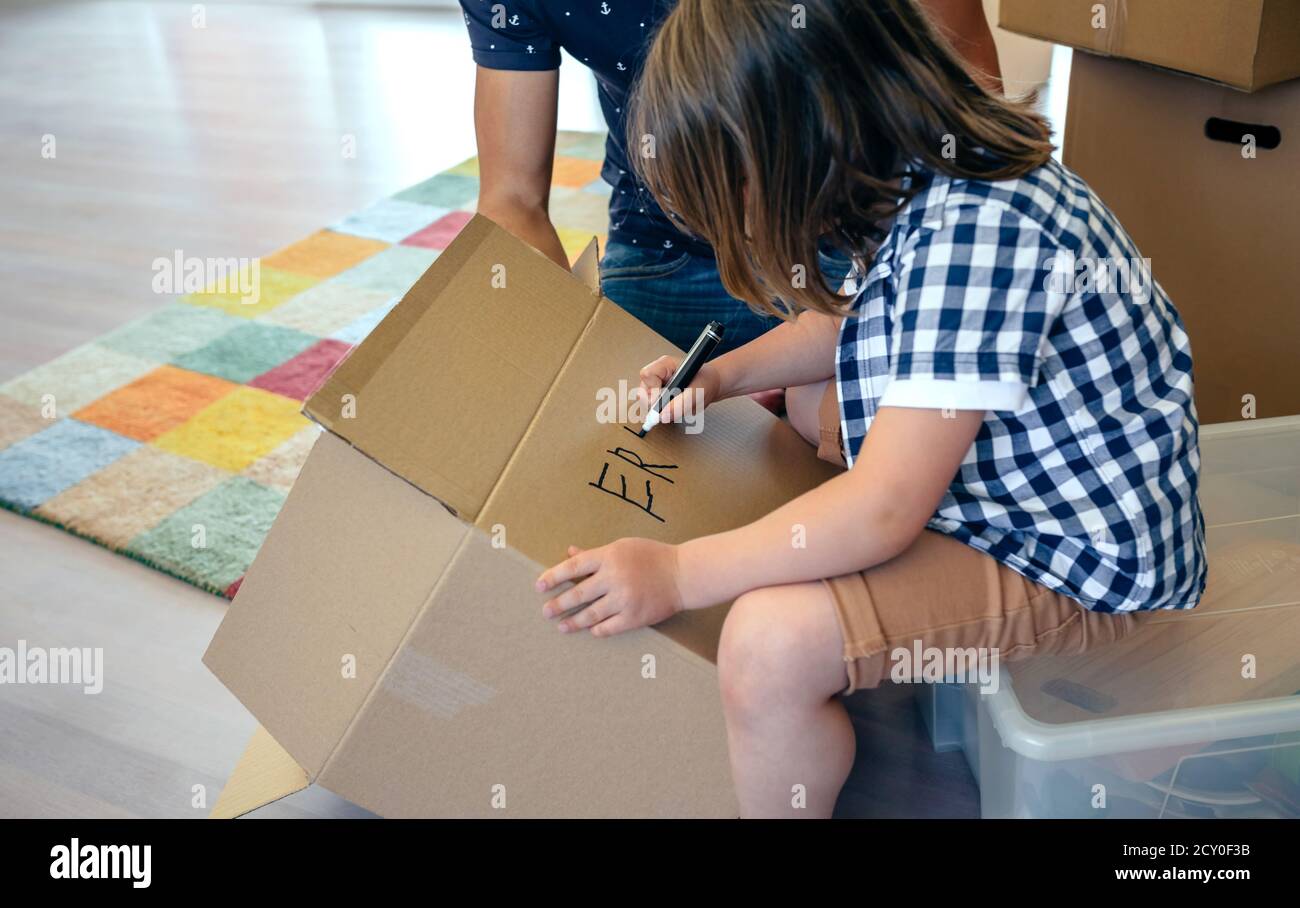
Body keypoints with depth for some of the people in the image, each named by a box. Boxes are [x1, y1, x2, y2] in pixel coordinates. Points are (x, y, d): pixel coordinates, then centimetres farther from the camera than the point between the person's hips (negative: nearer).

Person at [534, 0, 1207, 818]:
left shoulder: (976, 226, -32)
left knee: (771, 640, -27)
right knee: (808, 398, 25)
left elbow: (884, 510, -32)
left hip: (1085, 561, -10)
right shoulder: (925, 179, -2)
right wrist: (720, 376, 10)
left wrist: (678, 574, -24)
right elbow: (854, 320, 19)